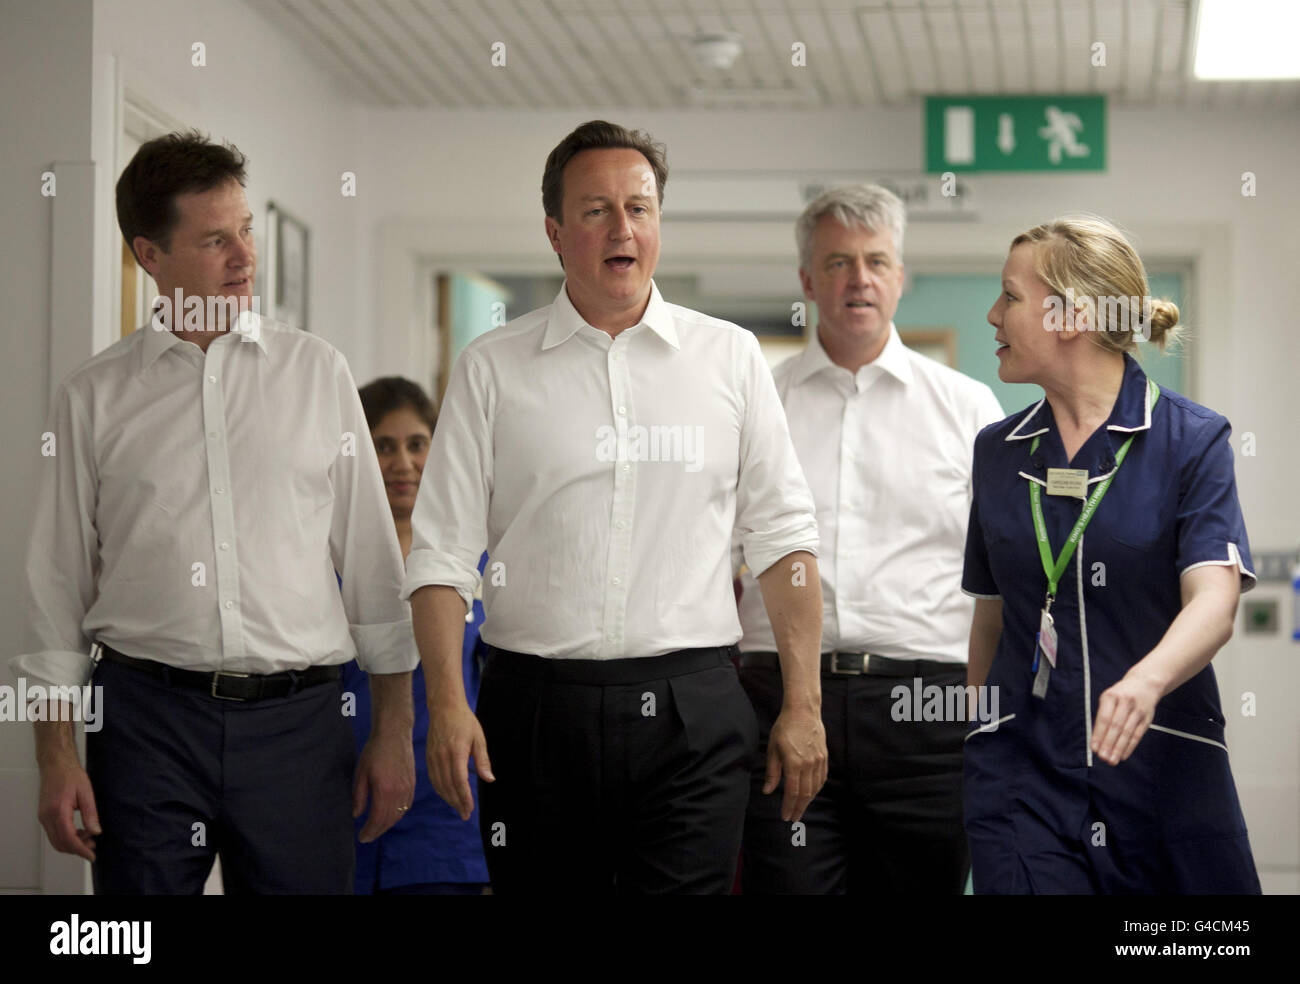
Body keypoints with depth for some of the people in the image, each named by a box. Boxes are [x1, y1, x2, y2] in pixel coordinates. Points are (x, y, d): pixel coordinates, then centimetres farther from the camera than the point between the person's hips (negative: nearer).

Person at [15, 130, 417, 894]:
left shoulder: (319, 373, 7)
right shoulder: (96, 396, 5)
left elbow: (374, 560, 8)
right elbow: (60, 586, 6)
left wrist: (395, 731, 5)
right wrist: (56, 756, 1)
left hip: (297, 717, 1)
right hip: (147, 715, 0)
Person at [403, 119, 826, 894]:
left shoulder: (729, 357, 8)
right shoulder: (492, 369, 6)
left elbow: (784, 537, 8)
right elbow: (443, 551, 3)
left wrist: (804, 705, 2)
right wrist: (447, 706, -9)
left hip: (692, 712, 0)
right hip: (538, 708, 0)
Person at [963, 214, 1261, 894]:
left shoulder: (1191, 440, -5)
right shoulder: (997, 451, 10)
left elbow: (1214, 599, -18)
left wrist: (1146, 680, -37)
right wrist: (970, 743, 13)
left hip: (1165, 767, -3)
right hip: (1020, 773, 3)